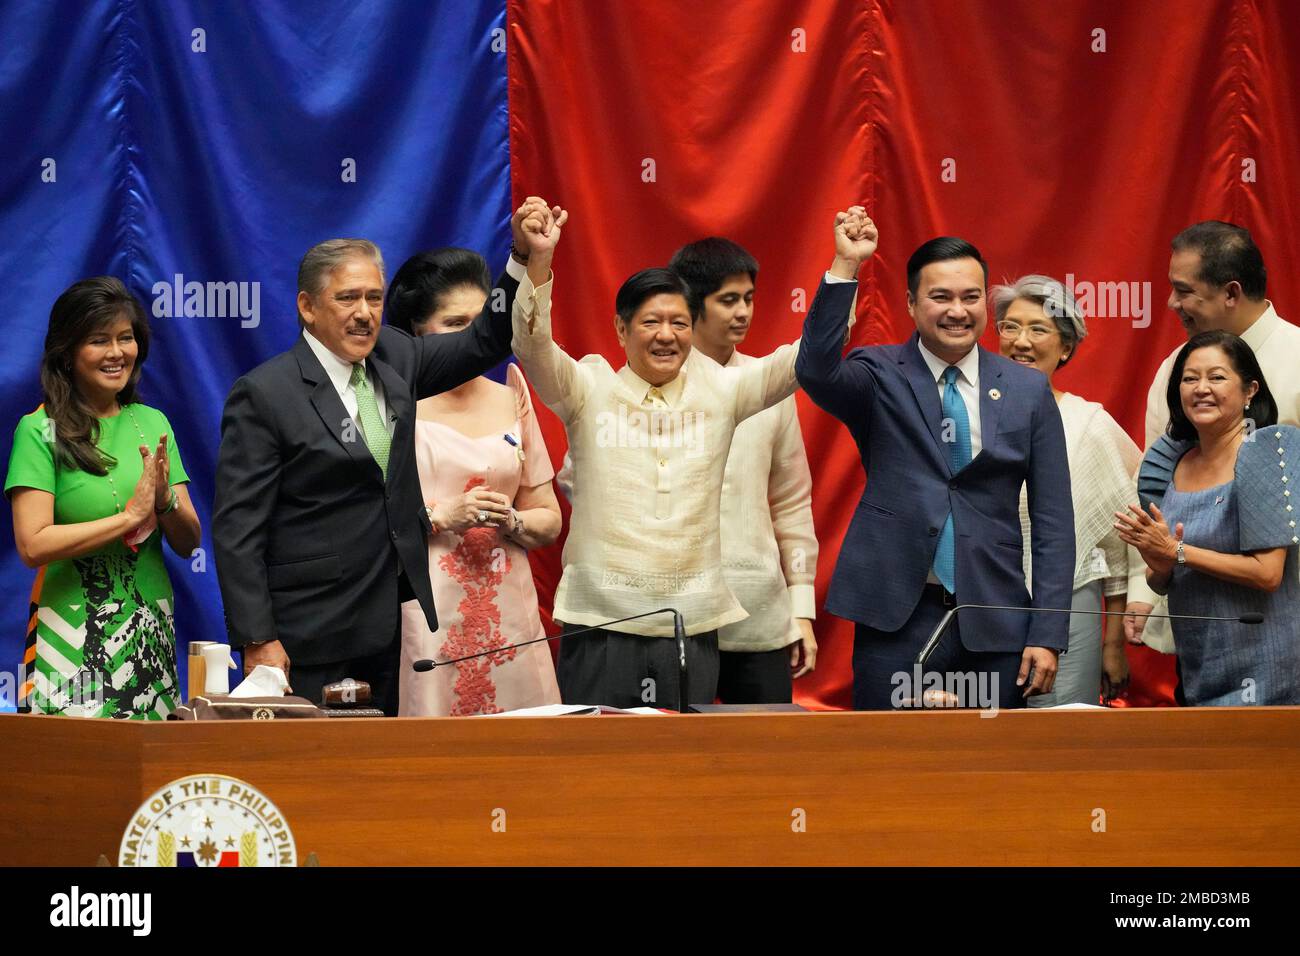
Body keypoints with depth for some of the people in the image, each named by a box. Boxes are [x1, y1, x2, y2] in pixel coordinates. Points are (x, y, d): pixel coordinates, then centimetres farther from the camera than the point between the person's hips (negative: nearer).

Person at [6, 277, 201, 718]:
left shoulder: (153, 424, 11)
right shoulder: (40, 431, -4)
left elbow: (188, 543, 11)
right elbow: (32, 545, -14)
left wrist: (165, 502, -10)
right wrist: (132, 516, -12)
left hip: (152, 635, 5)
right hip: (72, 640, -4)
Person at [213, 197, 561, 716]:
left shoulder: (391, 359, 9)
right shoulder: (265, 395, -11)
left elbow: (485, 343, 16)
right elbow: (237, 528, -13)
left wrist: (528, 258, 0)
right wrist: (258, 642, -17)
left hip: (387, 630, 7)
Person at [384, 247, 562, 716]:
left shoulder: (509, 403, 14)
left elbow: (549, 521, 17)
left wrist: (510, 522, -2)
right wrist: (442, 516, -13)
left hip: (505, 613, 4)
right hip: (423, 611, -4)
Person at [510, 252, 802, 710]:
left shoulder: (718, 392, 8)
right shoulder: (590, 392, 2)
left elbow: (810, 355, 3)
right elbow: (532, 346, -14)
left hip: (692, 628, 2)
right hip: (602, 622, -2)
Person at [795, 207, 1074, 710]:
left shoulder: (1028, 391, 6)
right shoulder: (880, 376, 2)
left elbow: (1052, 521, 5)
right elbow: (816, 371, -21)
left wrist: (1047, 634, -1)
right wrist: (845, 267, -27)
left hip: (995, 626, 2)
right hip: (896, 619, -2)